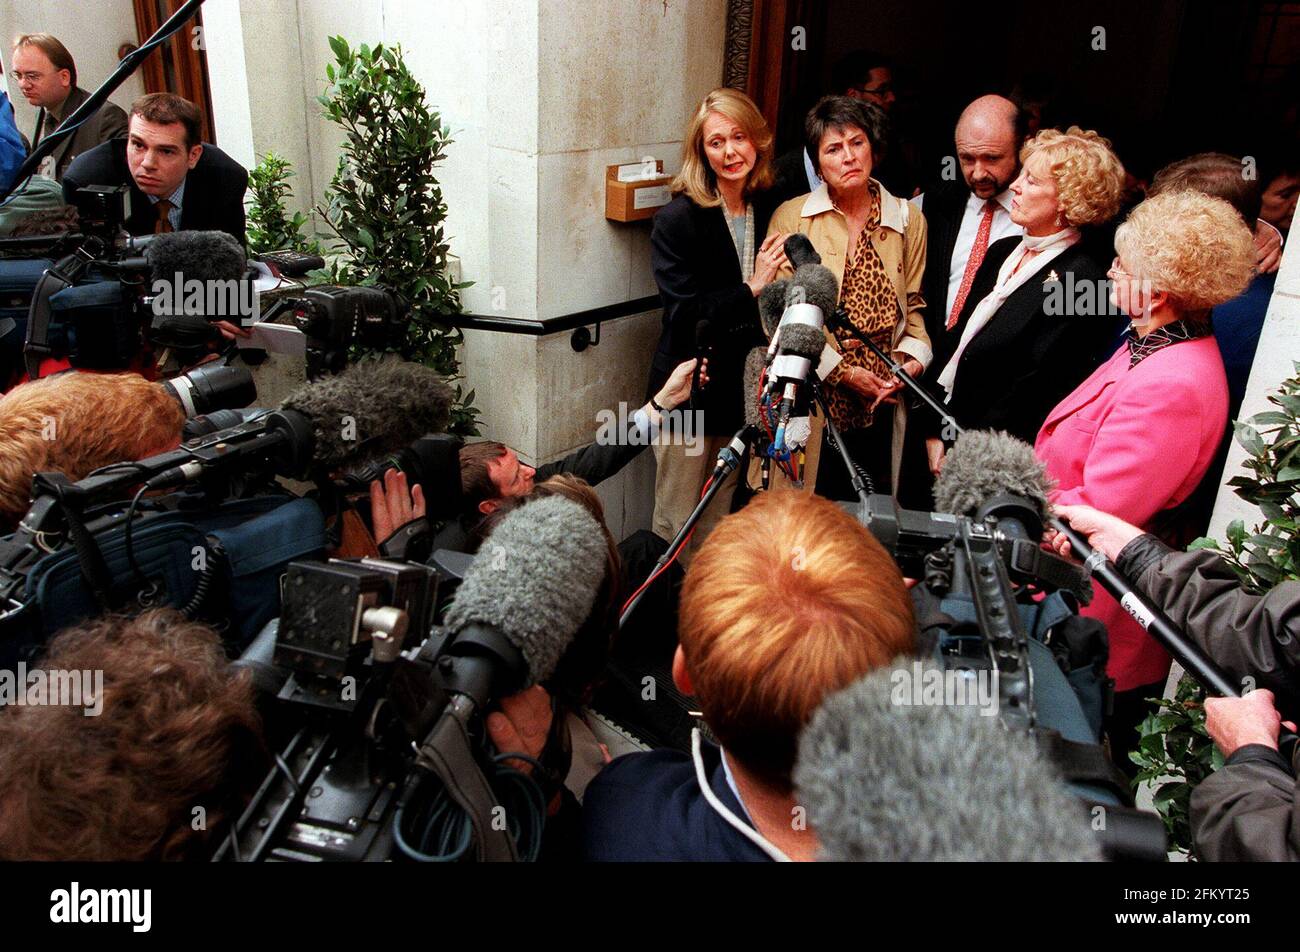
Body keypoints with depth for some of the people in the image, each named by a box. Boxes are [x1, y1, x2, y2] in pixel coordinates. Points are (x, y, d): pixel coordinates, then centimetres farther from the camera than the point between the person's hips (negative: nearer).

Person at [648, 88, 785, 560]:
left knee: (720, 528, 18)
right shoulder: (678, 219, -11)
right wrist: (750, 289, -20)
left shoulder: (769, 211, 5)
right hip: (689, 394, -5)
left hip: (742, 392, 5)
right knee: (679, 528, 6)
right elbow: (684, 316, -18)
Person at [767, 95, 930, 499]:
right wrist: (842, 371, -11)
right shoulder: (790, 217, 1)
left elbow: (916, 305, 13)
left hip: (881, 408, 3)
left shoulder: (909, 220, 10)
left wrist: (913, 358, -7)